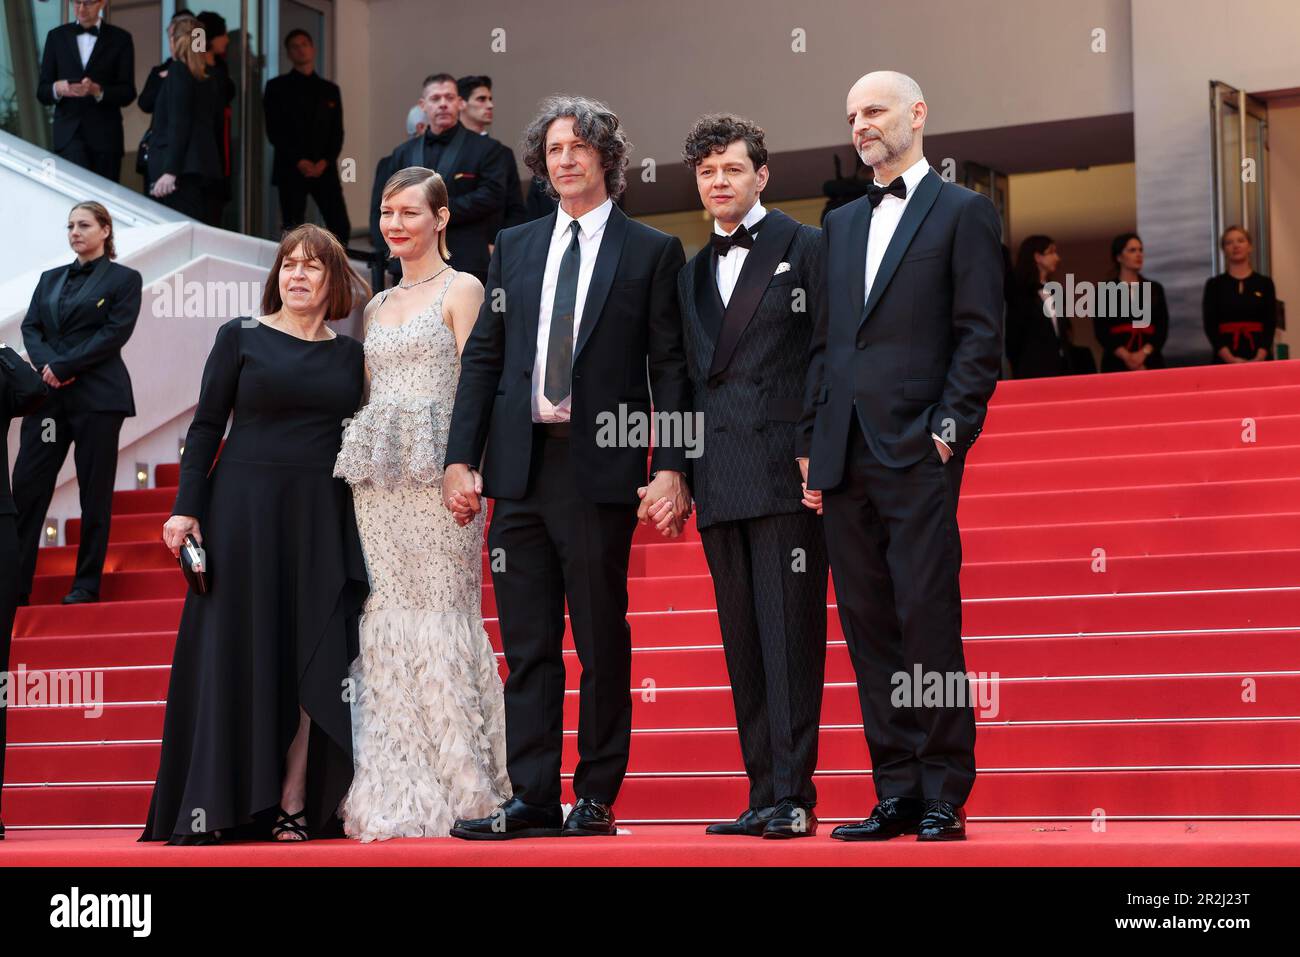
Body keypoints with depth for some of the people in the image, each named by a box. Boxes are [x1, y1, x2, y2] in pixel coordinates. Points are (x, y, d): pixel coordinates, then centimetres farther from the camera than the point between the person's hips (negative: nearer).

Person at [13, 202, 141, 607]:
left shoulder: (124, 279, 3)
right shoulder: (50, 279, 18)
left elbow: (115, 333, -8)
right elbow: (30, 327, 10)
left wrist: (64, 366, -14)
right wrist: (46, 364, -11)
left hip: (97, 396, -5)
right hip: (49, 395, 5)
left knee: (94, 491, 0)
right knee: (26, 486, -3)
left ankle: (87, 584, 8)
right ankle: (15, 586, -1)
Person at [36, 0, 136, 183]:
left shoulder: (120, 39, 6)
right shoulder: (57, 37, 11)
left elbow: (127, 94, 0)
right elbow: (42, 92, 10)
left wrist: (97, 90, -19)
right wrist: (58, 89, -14)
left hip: (104, 135, 0)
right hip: (68, 132, 0)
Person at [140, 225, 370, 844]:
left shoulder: (349, 355, 11)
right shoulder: (241, 337, 4)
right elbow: (206, 426, 1)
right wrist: (187, 508, -8)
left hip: (322, 521, 3)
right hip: (243, 511, -2)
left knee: (312, 661, -2)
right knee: (234, 654, -3)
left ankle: (293, 806, 1)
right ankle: (212, 808, -1)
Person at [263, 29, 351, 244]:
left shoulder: (330, 90, 16)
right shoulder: (277, 87, 7)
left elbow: (337, 132, 11)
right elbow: (274, 130, 0)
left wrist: (325, 162, -6)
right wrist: (299, 162, -11)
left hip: (324, 169, 2)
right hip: (291, 169, -2)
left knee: (341, 227, -7)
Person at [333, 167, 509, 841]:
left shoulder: (461, 289, 1)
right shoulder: (379, 304, 19)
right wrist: (354, 461, 10)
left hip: (436, 467, -6)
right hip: (378, 475, 6)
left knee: (438, 613, -6)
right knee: (385, 616, 3)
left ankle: (452, 784, 0)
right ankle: (397, 789, 6)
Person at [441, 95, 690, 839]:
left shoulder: (652, 252, 3)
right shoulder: (514, 248, 15)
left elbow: (671, 369, 0)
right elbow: (483, 357, 13)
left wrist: (670, 469, -9)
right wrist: (461, 459, 5)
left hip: (599, 468, -4)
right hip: (521, 469, 4)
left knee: (602, 641, 2)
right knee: (527, 644, 4)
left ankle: (597, 798, 9)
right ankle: (533, 799, 8)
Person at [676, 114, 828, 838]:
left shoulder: (805, 248, 3)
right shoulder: (692, 273, 20)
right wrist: (677, 472, 11)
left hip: (786, 472, -6)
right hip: (719, 481, 6)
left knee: (789, 635, -8)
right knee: (744, 643, 6)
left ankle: (795, 797, -8)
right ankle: (764, 797, 9)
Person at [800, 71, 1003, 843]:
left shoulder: (963, 213, 3)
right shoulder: (841, 224, 20)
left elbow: (980, 337, -3)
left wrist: (949, 427, -12)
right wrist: (812, 441, 12)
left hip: (918, 456, -6)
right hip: (846, 459, 6)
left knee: (928, 624, -7)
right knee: (868, 627, 6)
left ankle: (944, 799, -1)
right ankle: (897, 794, 11)